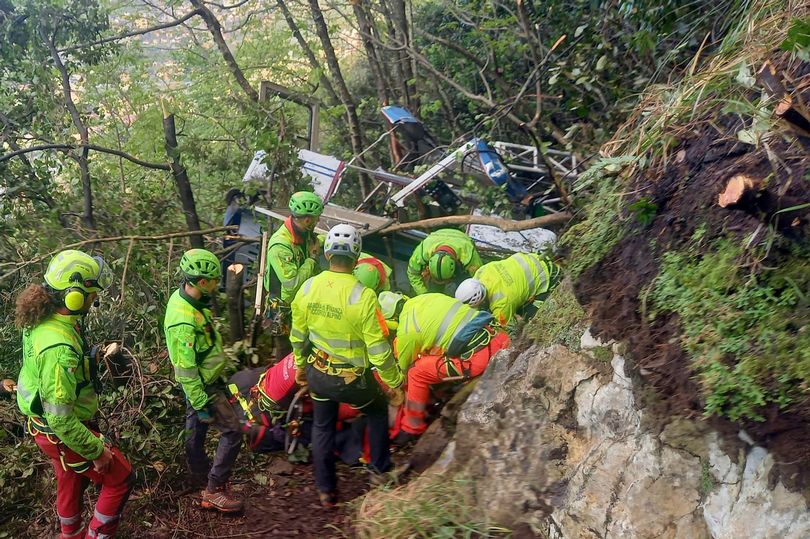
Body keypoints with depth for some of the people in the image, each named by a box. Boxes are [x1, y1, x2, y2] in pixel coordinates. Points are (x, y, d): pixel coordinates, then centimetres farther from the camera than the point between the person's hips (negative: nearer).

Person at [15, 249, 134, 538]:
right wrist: (96, 451, -20)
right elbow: (60, 419, -32)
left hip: (41, 421, 9)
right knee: (120, 479, 10)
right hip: (64, 434, -9)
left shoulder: (42, 318, -10)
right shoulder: (59, 349, -38)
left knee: (71, 480, 30)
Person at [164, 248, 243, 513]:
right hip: (203, 386, -9)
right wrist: (202, 404, -22)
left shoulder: (182, 296, -4)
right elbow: (186, 370, -28)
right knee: (232, 432, -3)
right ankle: (214, 490, 6)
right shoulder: (185, 322, -34)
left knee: (195, 427, 24)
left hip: (198, 381, 9)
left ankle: (200, 473, 43)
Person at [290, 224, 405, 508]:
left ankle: (326, 491, 34)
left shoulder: (308, 288, -11)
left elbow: (298, 335, 3)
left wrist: (300, 364, 21)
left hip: (318, 374, 4)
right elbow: (379, 350, -20)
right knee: (378, 411, 26)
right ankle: (381, 471, 37)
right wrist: (394, 383, -6)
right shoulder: (363, 296, -26)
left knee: (322, 426, 25)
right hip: (352, 380, -4)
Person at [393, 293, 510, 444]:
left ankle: (412, 429, 19)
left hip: (480, 357, -7)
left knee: (417, 373, 6)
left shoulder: (406, 330, 0)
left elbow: (405, 366, 17)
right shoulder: (427, 298, 16)